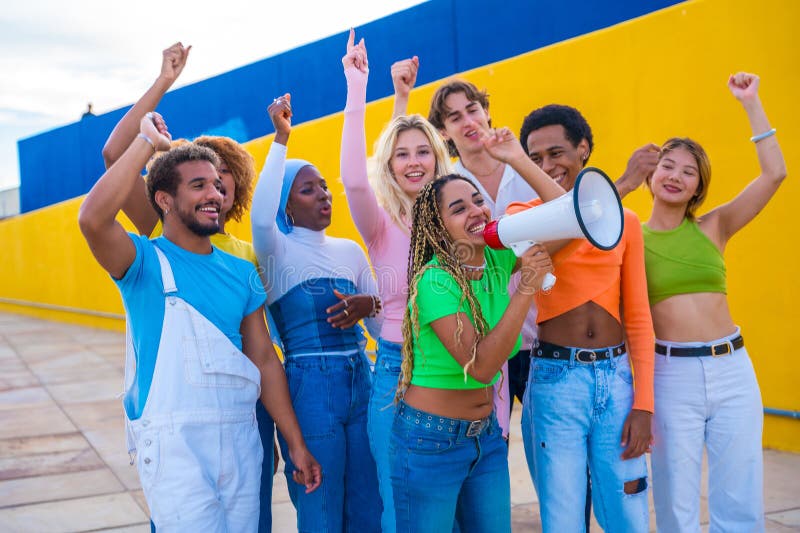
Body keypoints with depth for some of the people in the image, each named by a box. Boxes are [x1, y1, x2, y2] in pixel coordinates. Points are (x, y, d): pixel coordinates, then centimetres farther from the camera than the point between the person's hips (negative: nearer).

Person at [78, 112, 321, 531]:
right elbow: (93, 220, -26)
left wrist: (296, 444, 10)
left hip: (241, 437, 5)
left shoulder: (241, 271, 10)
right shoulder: (147, 261, -4)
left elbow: (265, 359, 12)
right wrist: (147, 141, -16)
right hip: (173, 442, -5)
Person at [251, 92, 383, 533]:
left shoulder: (350, 250, 11)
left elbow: (380, 316, 15)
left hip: (361, 381, 5)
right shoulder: (278, 252, -5)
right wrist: (281, 139, -25)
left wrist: (369, 306, -9)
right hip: (309, 386, -5)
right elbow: (261, 216, -29)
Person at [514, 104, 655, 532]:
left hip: (616, 377, 3)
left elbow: (638, 316, 7)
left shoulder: (624, 220, 8)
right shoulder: (523, 215, 2)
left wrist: (643, 402, 2)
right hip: (555, 379, -2)